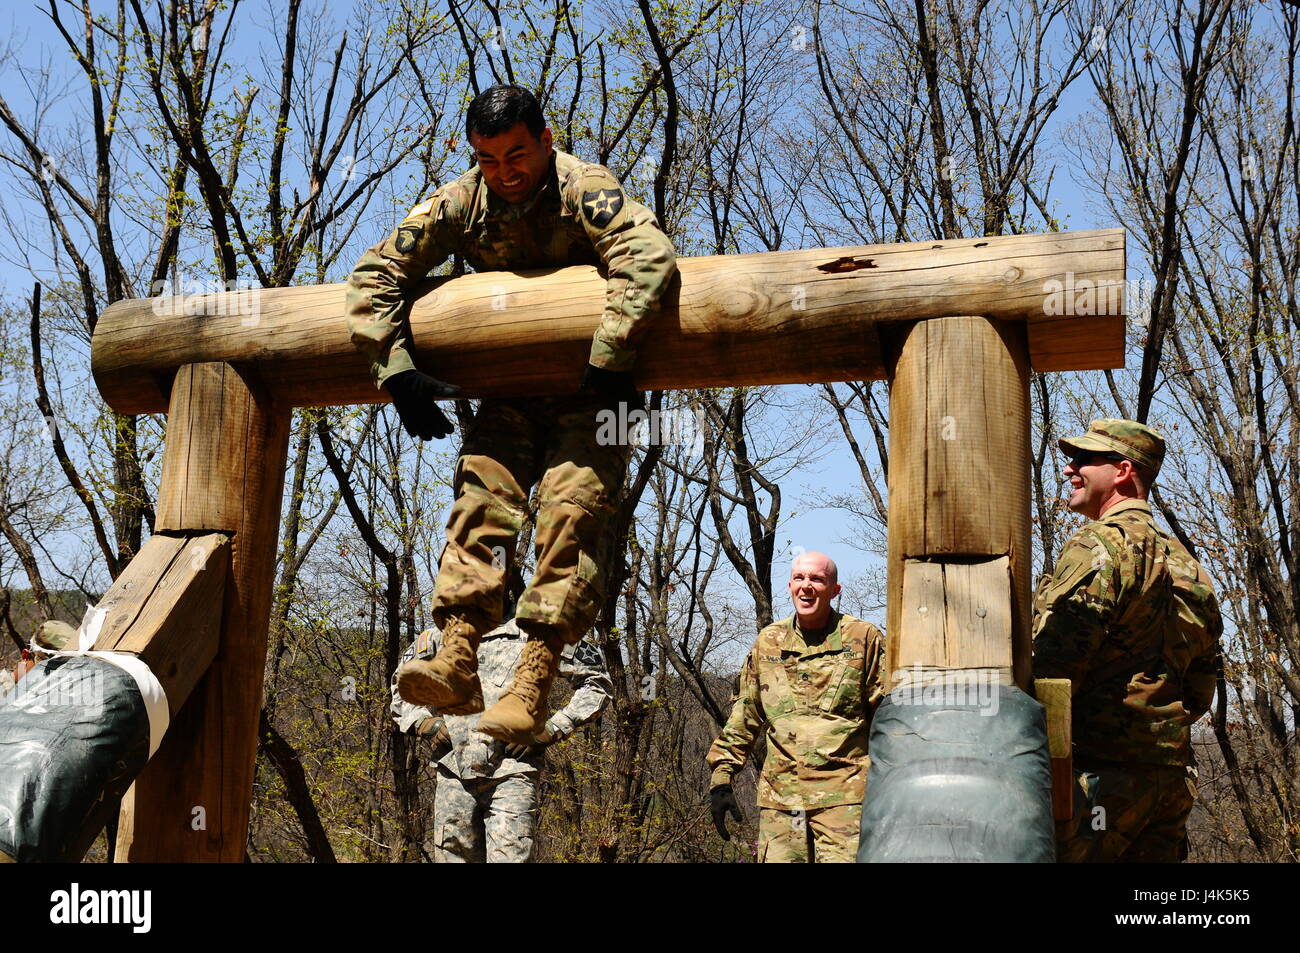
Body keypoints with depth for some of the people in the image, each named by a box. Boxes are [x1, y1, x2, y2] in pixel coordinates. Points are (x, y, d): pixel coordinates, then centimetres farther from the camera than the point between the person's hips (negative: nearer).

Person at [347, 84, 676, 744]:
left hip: (590, 392, -4)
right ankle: (457, 663, -27)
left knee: (571, 511, -21)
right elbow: (376, 275, -7)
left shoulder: (584, 191, -21)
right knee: (481, 494, -17)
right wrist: (395, 371, -19)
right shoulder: (458, 204, -7)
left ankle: (532, 687, -27)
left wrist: (608, 363, -44)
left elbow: (649, 257, -38)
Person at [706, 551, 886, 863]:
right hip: (779, 797, 3)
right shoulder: (768, 643, 13)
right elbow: (742, 718, 18)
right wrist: (720, 777, 13)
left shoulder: (862, 638, 4)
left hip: (843, 795, -3)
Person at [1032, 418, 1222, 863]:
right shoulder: (1187, 566, 19)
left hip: (1098, 775, -9)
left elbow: (1050, 664, -18)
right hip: (1171, 777, 9)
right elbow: (1200, 694, 20)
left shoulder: (1101, 543, -9)